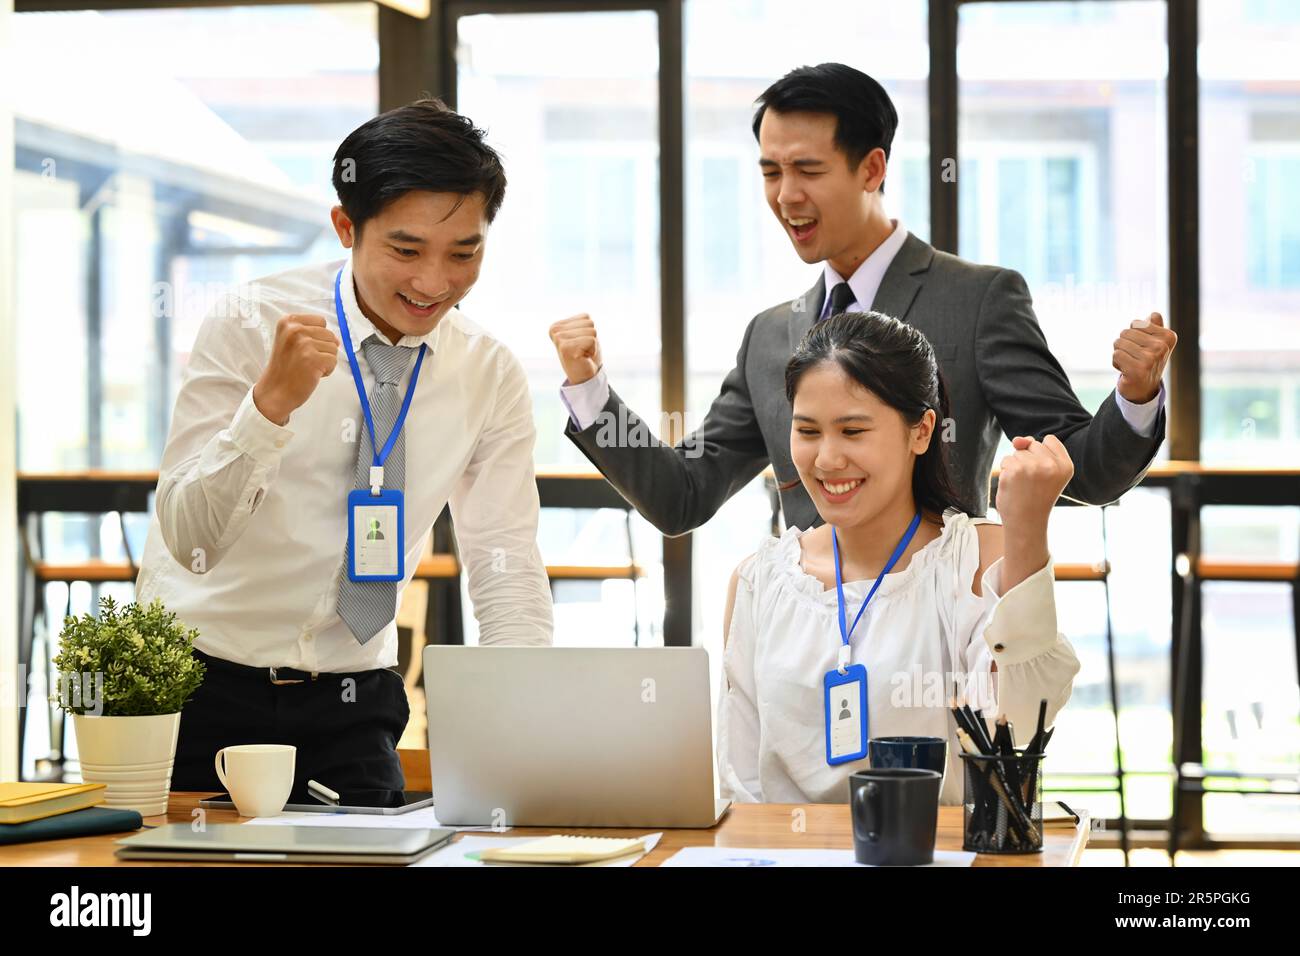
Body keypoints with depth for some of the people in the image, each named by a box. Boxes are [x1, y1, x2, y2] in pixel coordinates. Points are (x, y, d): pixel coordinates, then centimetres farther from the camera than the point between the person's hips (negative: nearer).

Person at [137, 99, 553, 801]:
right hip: (204, 690, -2)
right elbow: (187, 540, -19)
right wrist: (270, 401, -34)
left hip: (354, 709, 3)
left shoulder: (490, 375, -2)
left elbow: (506, 568, -3)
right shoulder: (248, 327, -13)